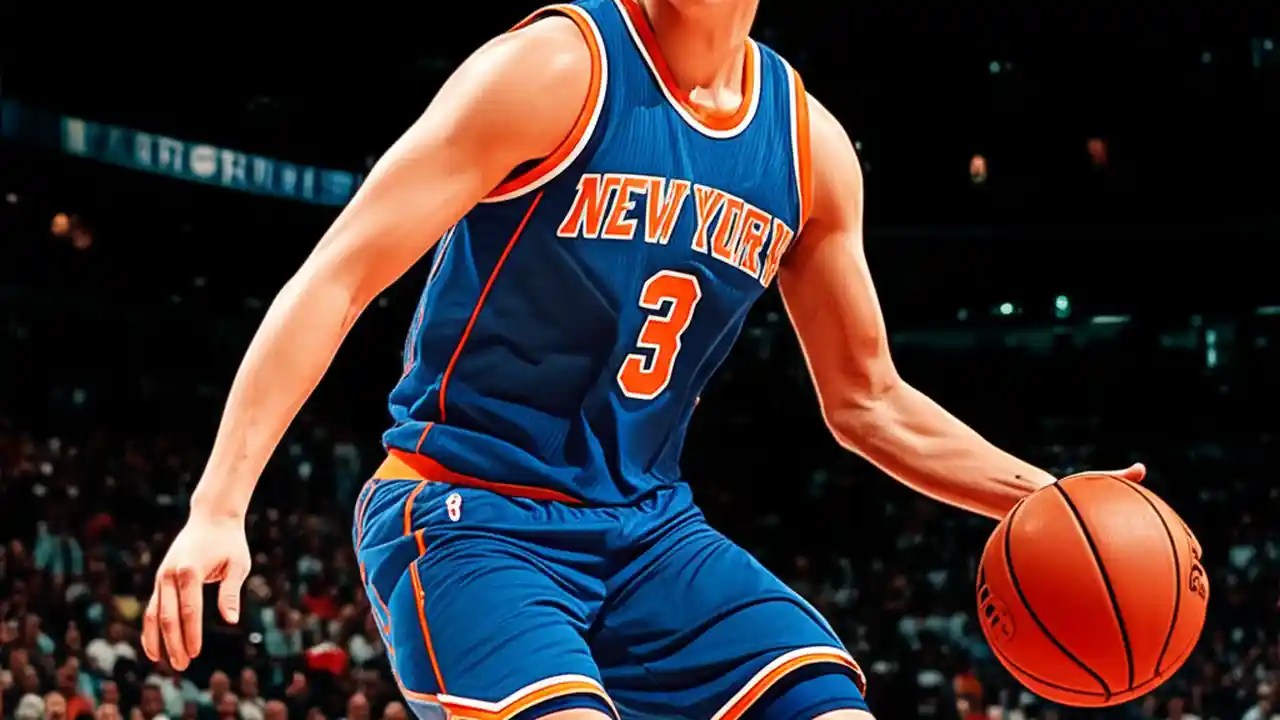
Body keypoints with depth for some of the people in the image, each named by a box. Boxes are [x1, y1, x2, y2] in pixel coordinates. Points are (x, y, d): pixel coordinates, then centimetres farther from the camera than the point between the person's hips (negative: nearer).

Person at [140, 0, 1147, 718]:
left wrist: (1044, 499, 4)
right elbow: (337, 279, -16)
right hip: (469, 517, -6)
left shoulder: (810, 146, 5)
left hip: (649, 532, 6)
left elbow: (866, 402, 16)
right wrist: (219, 507, -25)